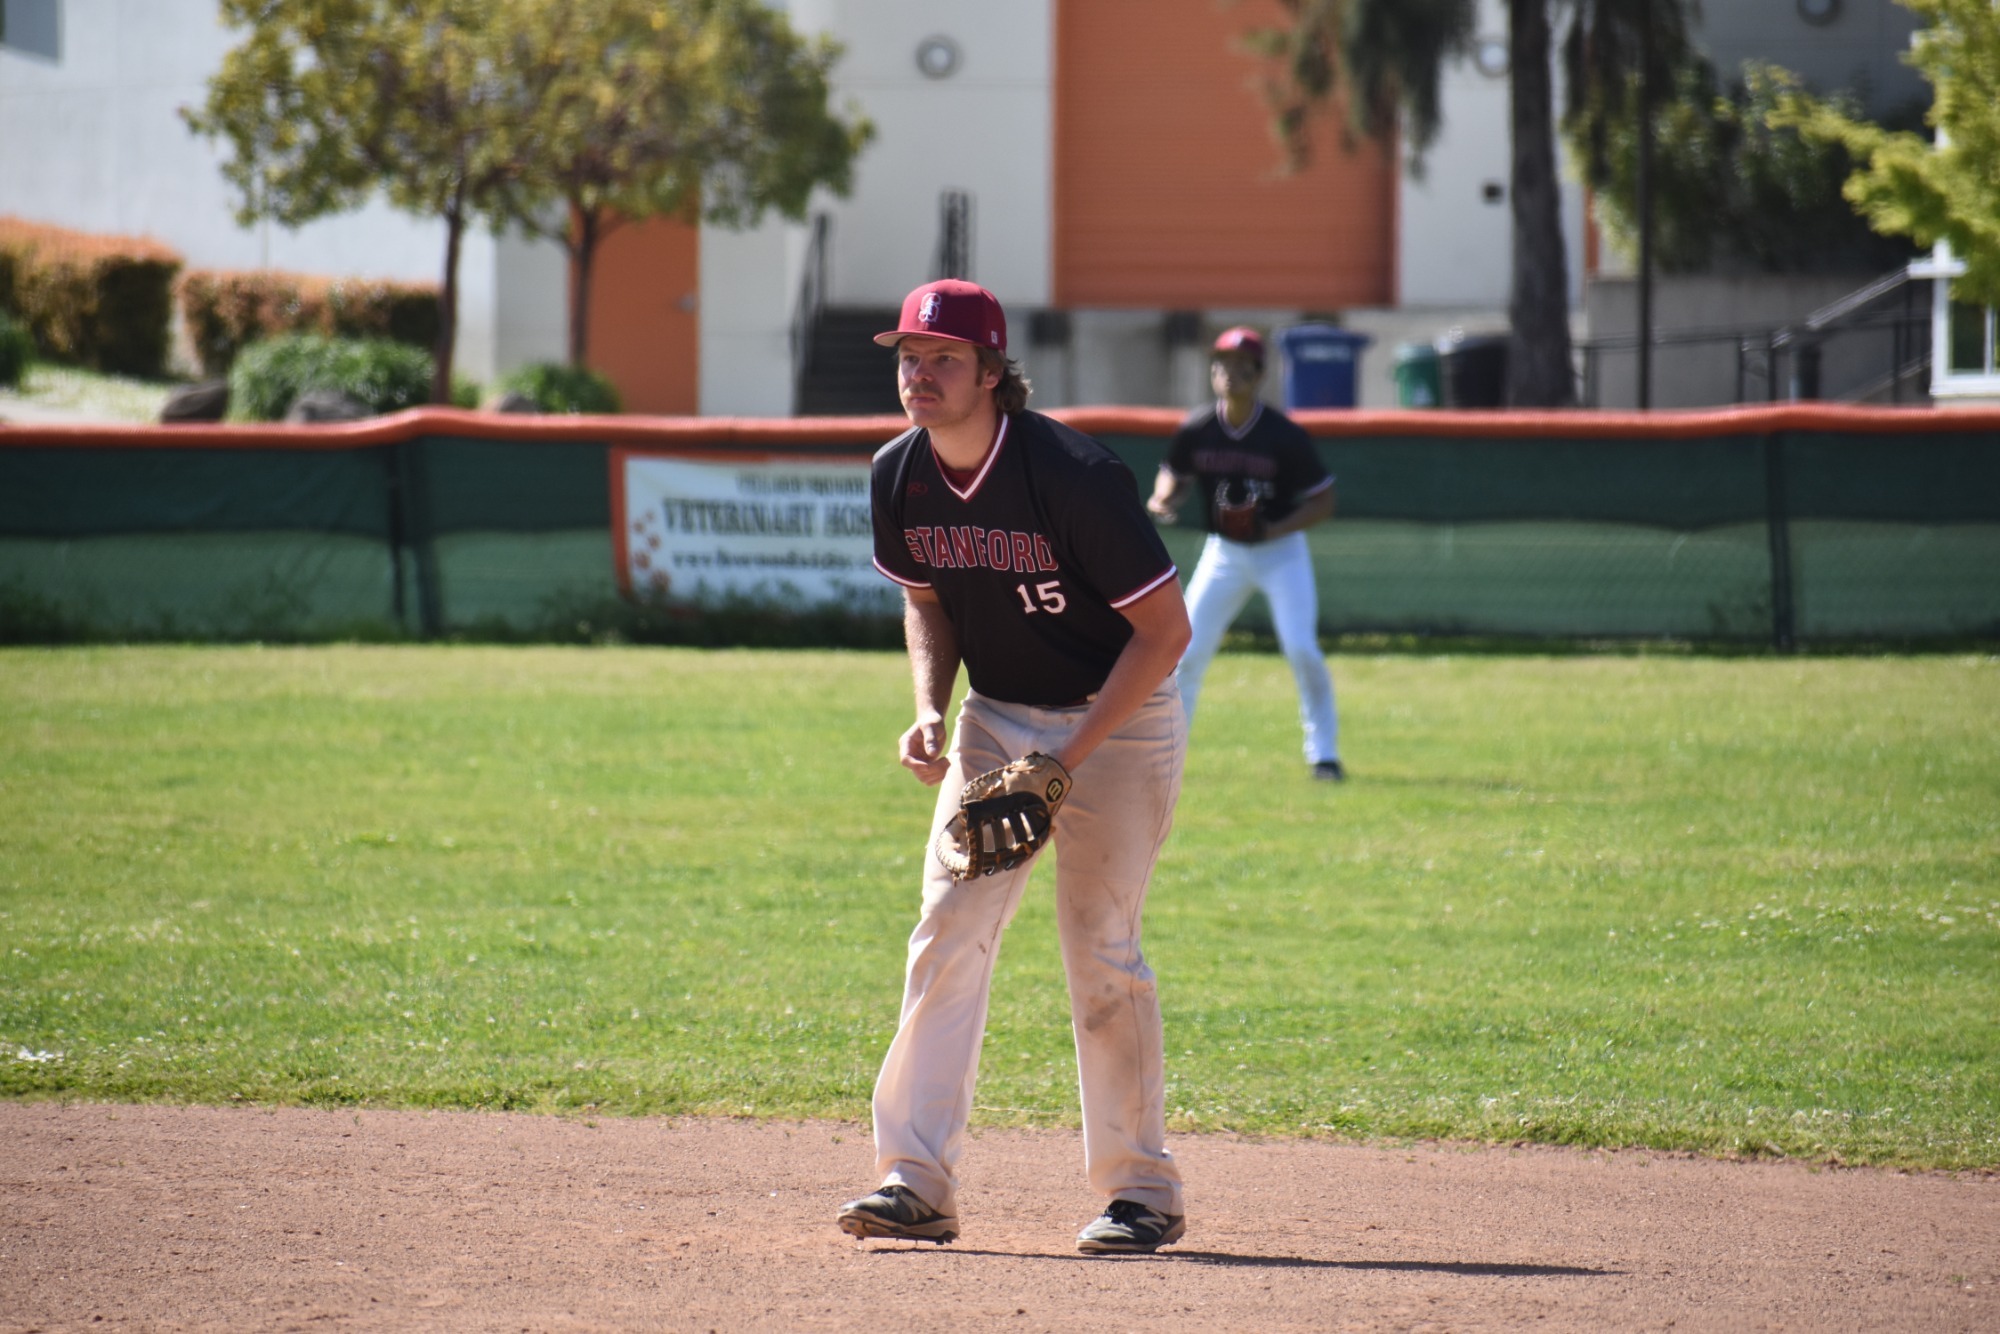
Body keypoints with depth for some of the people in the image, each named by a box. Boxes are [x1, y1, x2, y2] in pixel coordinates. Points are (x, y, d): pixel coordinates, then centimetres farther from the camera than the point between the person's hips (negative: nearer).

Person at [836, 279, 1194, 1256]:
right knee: (948, 929, -6)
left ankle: (1141, 1191, 4)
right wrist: (929, 707, -5)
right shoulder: (900, 476, -6)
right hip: (996, 720, 6)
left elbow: (1165, 629, -21)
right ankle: (917, 1180, -6)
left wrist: (1072, 755, -25)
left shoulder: (1074, 476, -25)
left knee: (1100, 949, -8)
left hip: (1119, 720, -6)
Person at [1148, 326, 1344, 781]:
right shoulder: (1196, 431, -9)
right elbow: (1175, 476, 7)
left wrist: (1277, 529, -24)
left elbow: (1323, 500, -10)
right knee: (1187, 651, -3)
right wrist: (1164, 500, -17)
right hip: (1223, 552, 3)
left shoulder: (1285, 436, -17)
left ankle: (1324, 752, 0)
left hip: (1280, 551, -3)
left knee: (1302, 649, -14)